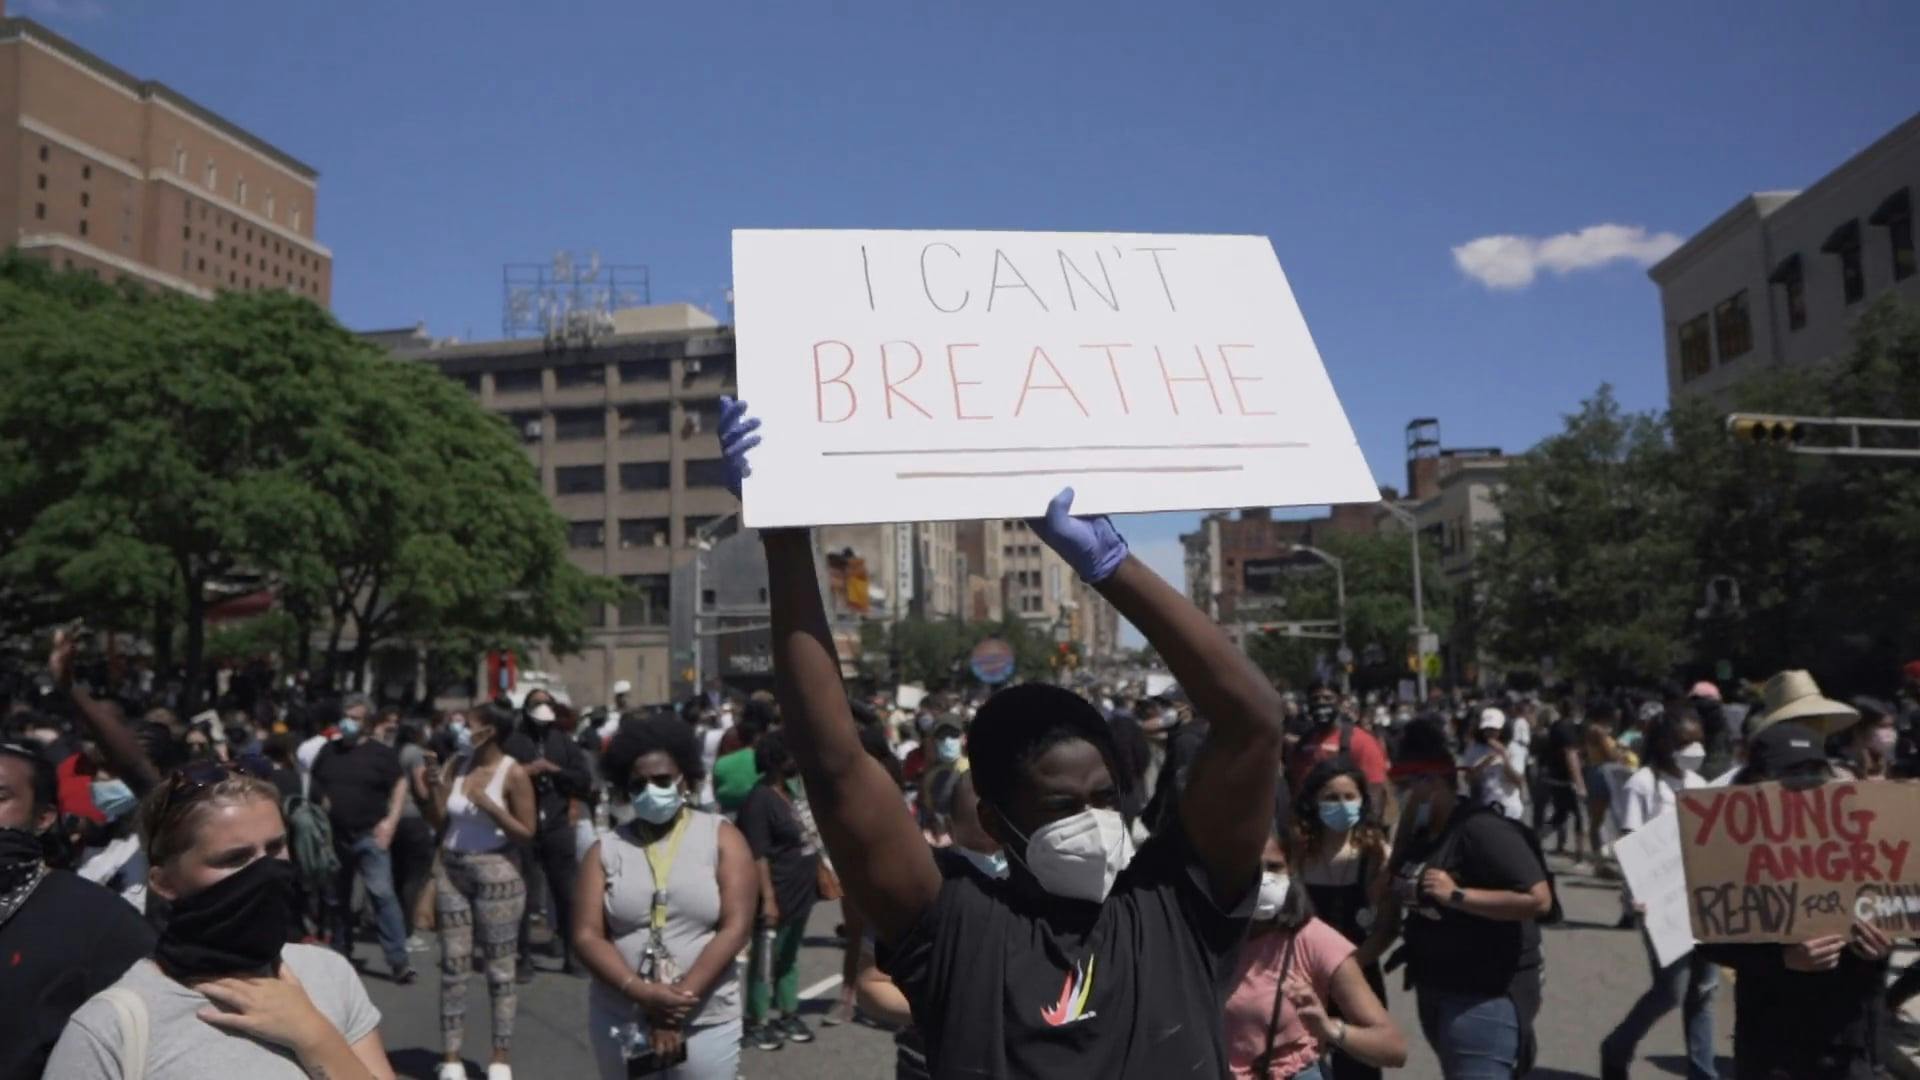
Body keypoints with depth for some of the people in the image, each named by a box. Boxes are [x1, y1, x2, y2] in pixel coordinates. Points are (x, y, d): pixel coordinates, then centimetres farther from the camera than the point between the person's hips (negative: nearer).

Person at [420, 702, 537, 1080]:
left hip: (495, 872, -5)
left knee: (500, 969, 2)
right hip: (451, 871, 5)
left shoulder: (513, 773, -10)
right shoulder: (457, 763, 5)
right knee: (453, 965, 6)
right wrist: (434, 787, -6)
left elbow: (527, 833, -12)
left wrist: (488, 805, -20)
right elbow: (439, 822, 10)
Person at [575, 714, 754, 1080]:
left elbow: (735, 927, -10)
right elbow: (587, 936, -4)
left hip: (705, 1021, -2)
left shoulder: (721, 837, -2)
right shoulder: (605, 850, 3)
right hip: (620, 1020, 2)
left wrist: (680, 999, -17)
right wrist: (641, 992, -19)